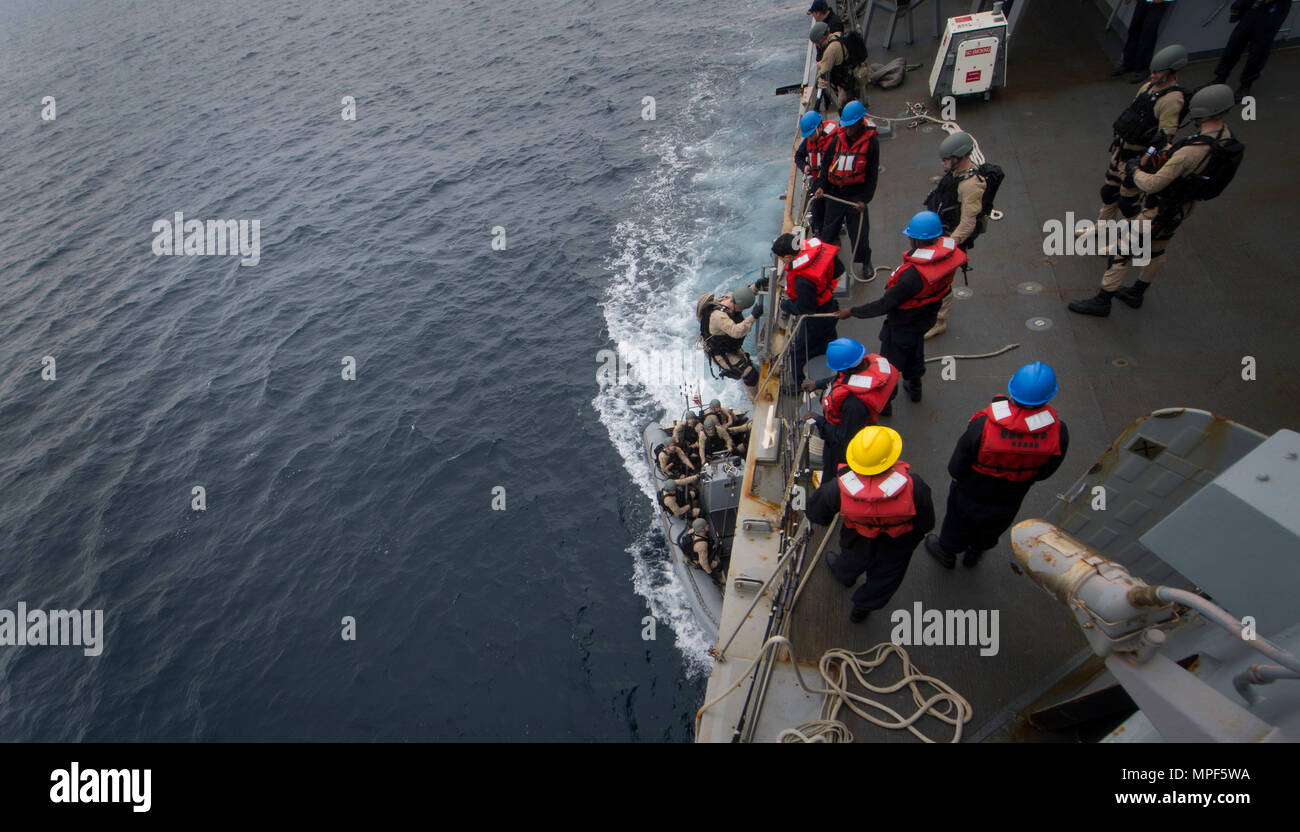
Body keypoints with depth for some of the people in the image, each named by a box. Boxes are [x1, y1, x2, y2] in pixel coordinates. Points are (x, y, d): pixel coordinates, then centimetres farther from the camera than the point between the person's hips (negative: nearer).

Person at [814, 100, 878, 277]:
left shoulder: (871, 142, -7)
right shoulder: (837, 139, 2)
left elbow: (872, 174, -5)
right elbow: (826, 163, 10)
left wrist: (865, 199, -11)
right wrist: (820, 186, -5)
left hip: (856, 194, -3)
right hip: (834, 192, 3)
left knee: (860, 231, 4)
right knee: (829, 228, 10)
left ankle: (865, 262, 24)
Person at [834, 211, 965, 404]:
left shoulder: (914, 275, -42)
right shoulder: (949, 250, -18)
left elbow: (884, 305, -33)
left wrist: (852, 312, -23)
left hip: (902, 326, -8)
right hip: (925, 319, 8)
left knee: (890, 365, 16)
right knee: (914, 353, 33)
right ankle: (914, 388, 57)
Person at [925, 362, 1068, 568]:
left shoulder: (982, 426, -39)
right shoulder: (1058, 433, -31)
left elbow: (955, 470, -25)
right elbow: (1043, 473, -12)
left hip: (970, 495, -2)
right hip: (1009, 502, 3)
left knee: (957, 525, 30)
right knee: (989, 533, 35)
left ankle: (947, 552, 58)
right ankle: (974, 552, 63)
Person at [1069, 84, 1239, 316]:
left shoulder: (1192, 151, -36)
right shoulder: (1225, 135, -6)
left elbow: (1152, 185, -32)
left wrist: (1134, 169, -13)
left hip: (1161, 211, -9)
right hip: (1183, 206, 9)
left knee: (1123, 251, 2)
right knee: (1156, 251, 25)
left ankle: (1101, 302, 11)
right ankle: (1136, 293, 43)